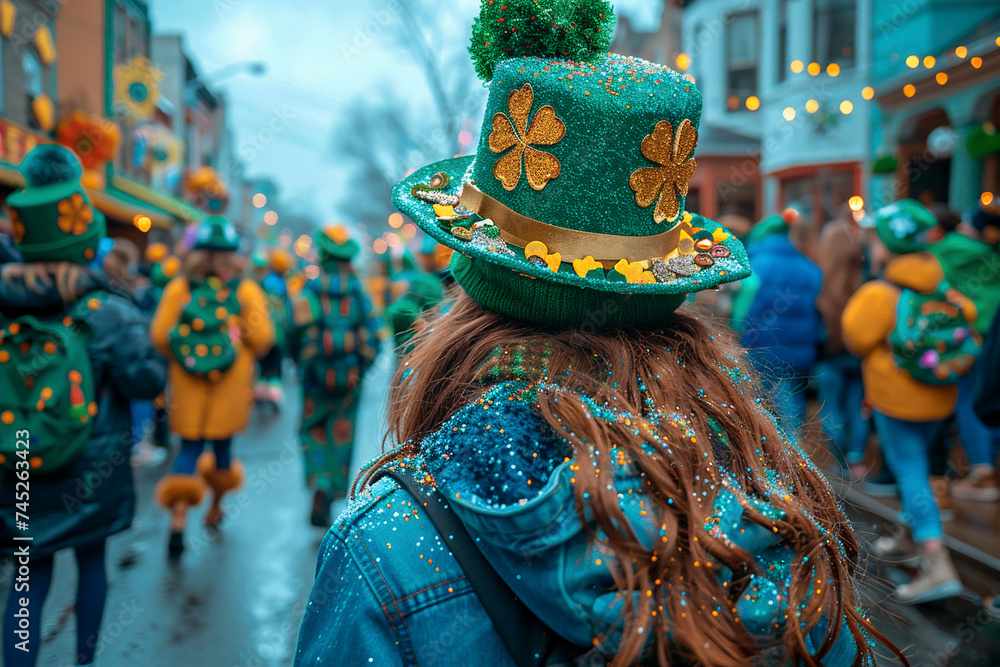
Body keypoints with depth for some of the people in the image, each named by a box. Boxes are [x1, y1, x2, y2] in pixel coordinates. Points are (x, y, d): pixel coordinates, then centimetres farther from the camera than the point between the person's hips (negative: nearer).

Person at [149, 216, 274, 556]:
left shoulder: (178, 288, -1)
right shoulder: (246, 290, -4)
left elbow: (159, 334, -4)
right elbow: (263, 337, -10)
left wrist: (179, 358, 13)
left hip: (187, 381, 0)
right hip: (231, 382, 0)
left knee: (189, 447, 4)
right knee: (222, 443, 15)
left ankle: (178, 517, -12)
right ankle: (216, 508, 32)